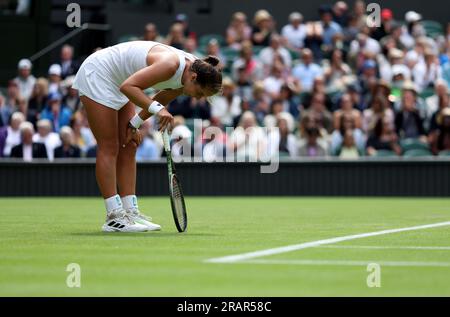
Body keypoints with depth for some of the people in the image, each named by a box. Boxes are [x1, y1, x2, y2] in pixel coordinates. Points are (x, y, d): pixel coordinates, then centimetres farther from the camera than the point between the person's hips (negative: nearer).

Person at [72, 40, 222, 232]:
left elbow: (159, 102, 10)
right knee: (109, 148, -9)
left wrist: (135, 123, 6)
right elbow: (128, 86, -34)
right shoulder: (170, 64, -33)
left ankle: (130, 212, 6)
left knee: (128, 148, 5)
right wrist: (157, 108, -40)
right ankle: (114, 217, -8)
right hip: (96, 75, -9)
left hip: (117, 82, 9)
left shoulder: (188, 73, -5)